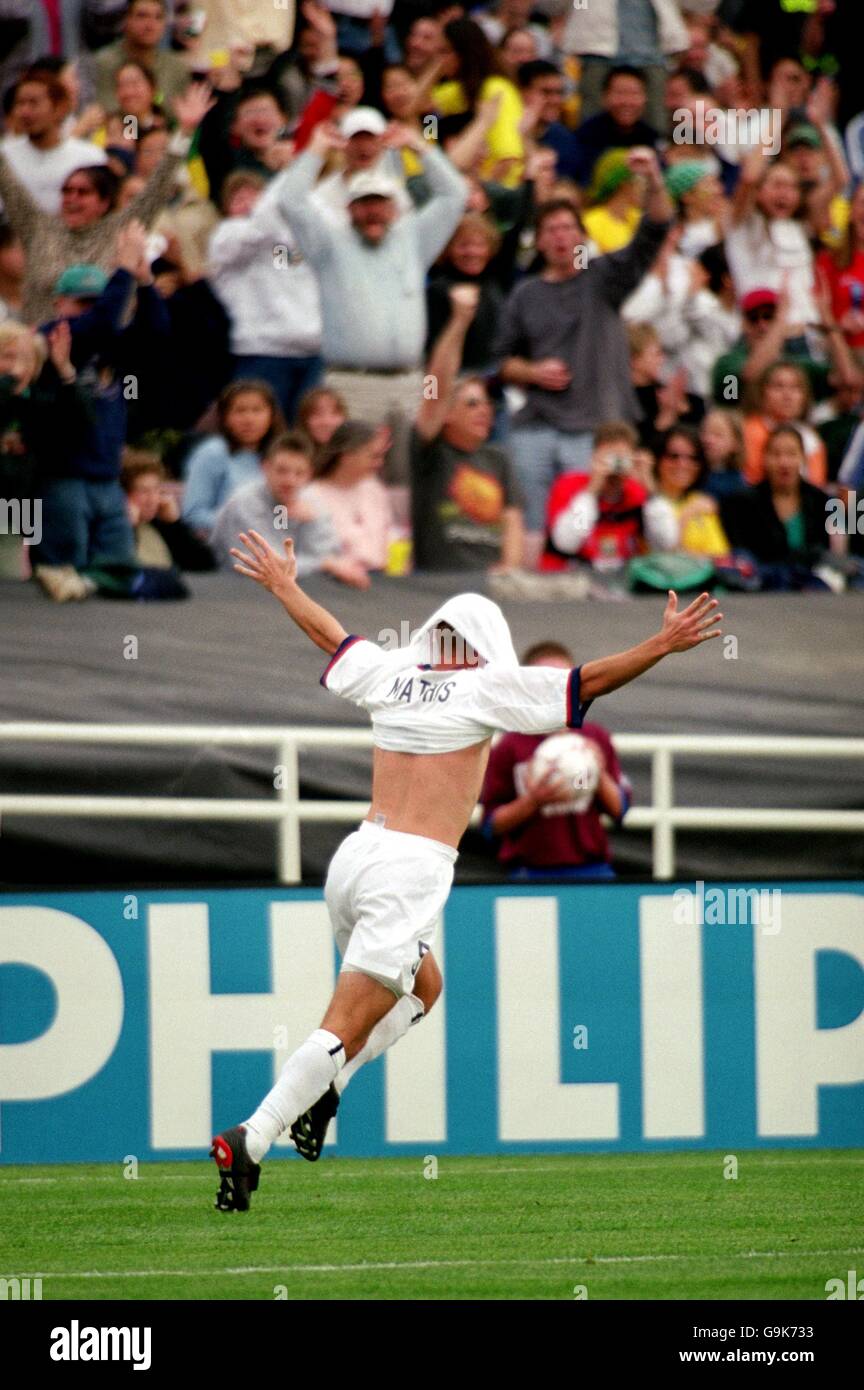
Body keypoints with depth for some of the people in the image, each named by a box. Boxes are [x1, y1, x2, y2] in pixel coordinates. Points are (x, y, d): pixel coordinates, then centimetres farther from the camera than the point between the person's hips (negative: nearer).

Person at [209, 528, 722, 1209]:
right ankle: (251, 1139, -20)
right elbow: (590, 680, -6)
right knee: (347, 1026, -8)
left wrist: (282, 585, 46)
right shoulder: (485, 689, -2)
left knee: (422, 986, 28)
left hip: (353, 859, 7)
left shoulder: (390, 674, 13)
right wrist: (663, 645, -1)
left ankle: (323, 1087, 11)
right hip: (412, 872, -7)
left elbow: (333, 635, 30)